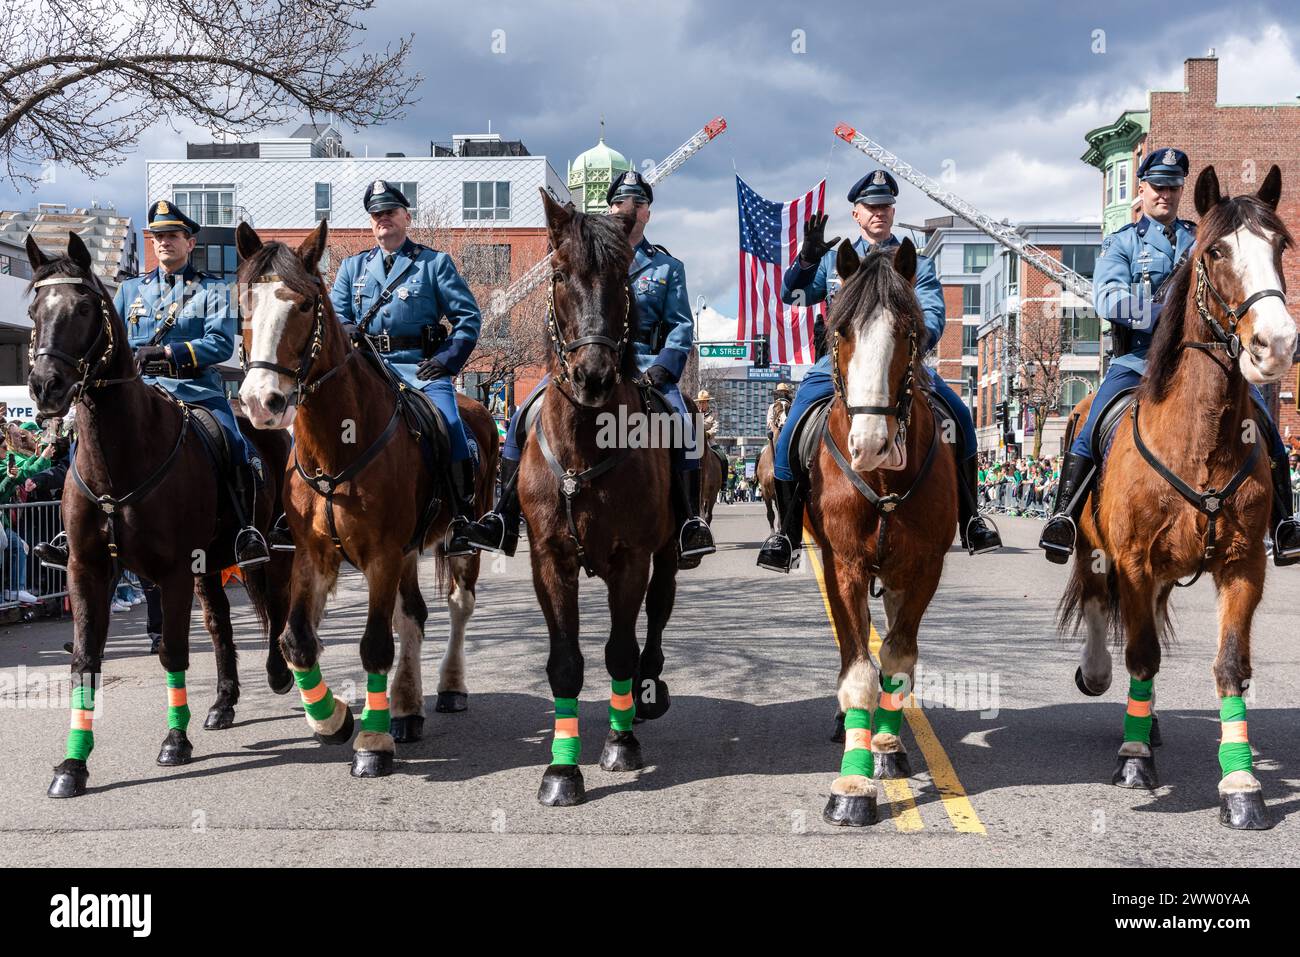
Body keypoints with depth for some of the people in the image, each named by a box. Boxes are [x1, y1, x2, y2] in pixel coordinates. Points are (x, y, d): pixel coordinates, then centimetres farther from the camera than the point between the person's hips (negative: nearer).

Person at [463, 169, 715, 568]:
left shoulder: (667, 267, 15)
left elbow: (681, 326, 7)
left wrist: (663, 366, -11)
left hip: (643, 361, -2)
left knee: (681, 422, -29)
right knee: (524, 417, -17)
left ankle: (689, 523, -23)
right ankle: (504, 519, -13)